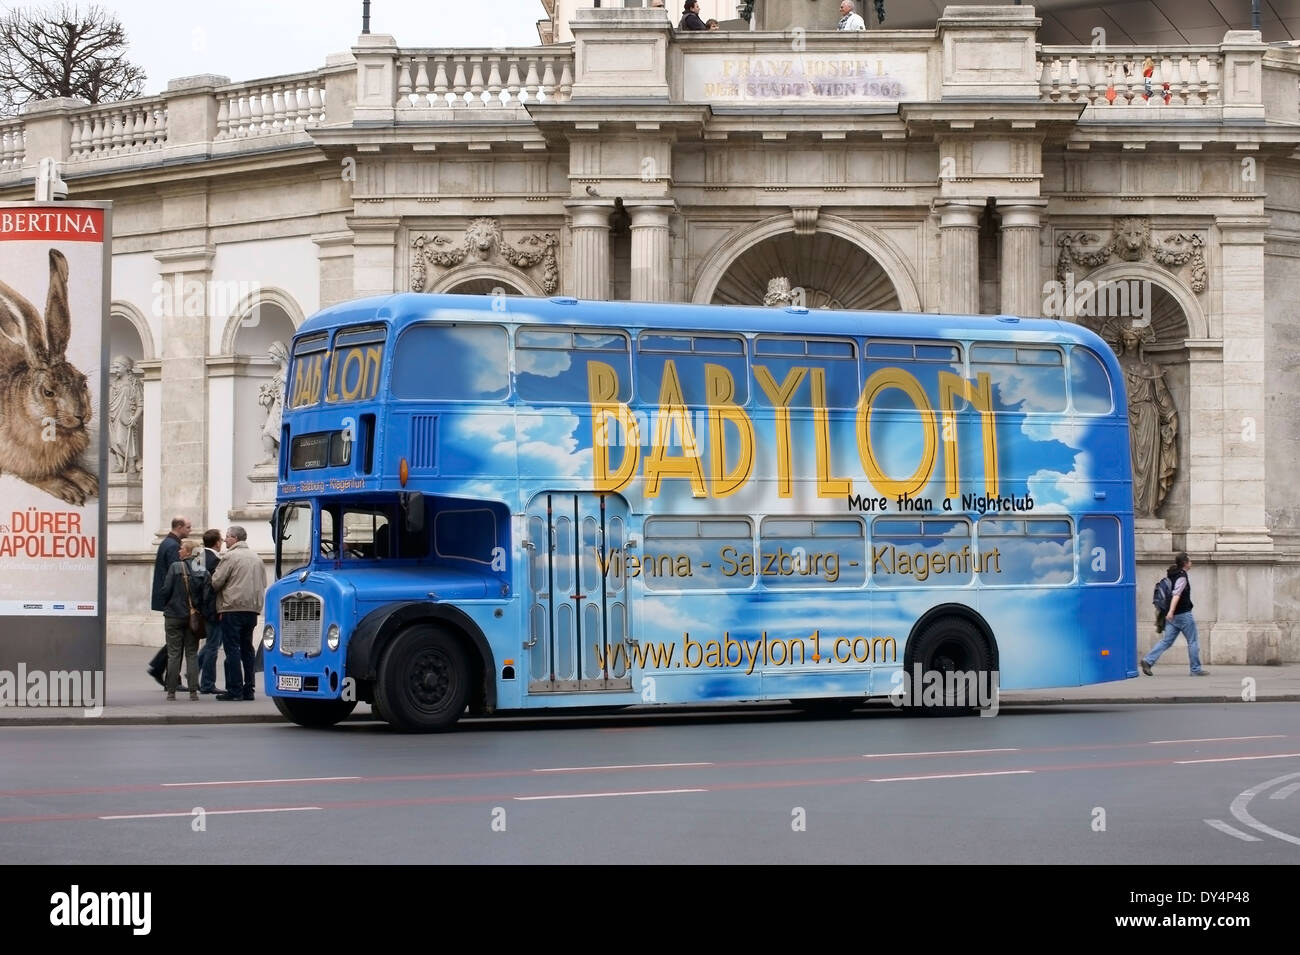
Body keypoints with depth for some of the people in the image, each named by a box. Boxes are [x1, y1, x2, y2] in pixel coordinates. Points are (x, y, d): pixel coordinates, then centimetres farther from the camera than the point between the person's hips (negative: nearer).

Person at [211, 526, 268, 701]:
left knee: (232, 649, -4)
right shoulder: (257, 559, 15)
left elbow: (216, 582, -9)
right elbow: (263, 586, 17)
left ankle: (235, 690, -7)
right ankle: (248, 689, 13)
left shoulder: (230, 557, -8)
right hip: (252, 609, 7)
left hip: (233, 608, -7)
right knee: (247, 649, 12)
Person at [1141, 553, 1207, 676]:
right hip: (1184, 614, -8)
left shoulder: (1171, 574, 13)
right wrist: (1171, 611, -36)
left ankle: (1148, 660, -8)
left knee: (1167, 641, 5)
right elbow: (1176, 594, -26)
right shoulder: (1182, 577, -14)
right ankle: (1196, 669, 7)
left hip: (1173, 616, 8)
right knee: (1193, 642, 3)